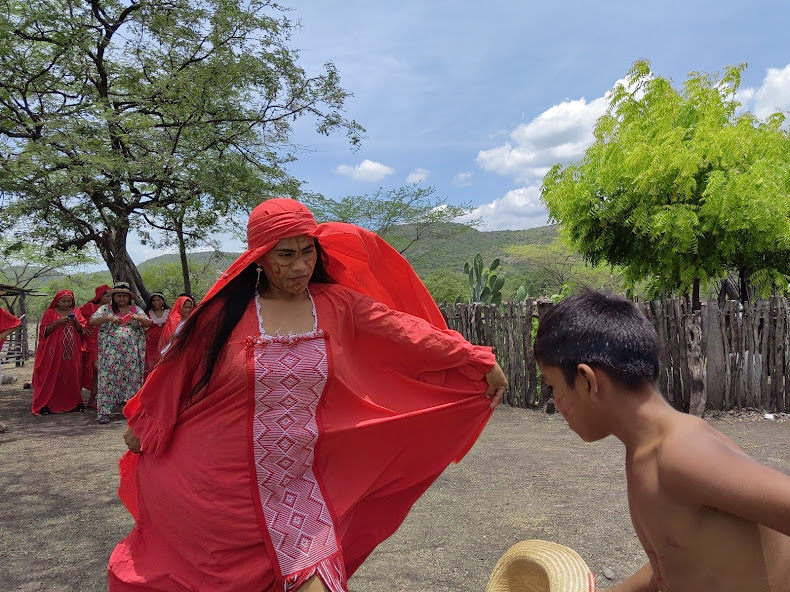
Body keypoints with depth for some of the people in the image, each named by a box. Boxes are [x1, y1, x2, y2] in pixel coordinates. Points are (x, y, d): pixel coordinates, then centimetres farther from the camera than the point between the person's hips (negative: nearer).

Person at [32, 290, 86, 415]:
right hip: (54, 352, -2)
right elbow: (45, 331, -4)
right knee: (51, 377, -5)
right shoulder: (50, 313, 3)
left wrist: (75, 322, -12)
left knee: (72, 376, 3)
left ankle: (73, 402, 10)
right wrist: (58, 322, -16)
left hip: (72, 352, 3)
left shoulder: (76, 313, 11)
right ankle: (46, 404, -1)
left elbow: (82, 330, 7)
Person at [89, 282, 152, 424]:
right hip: (111, 352, -2)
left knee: (132, 378, 1)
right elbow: (92, 321, -3)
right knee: (108, 378, -6)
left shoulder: (136, 309, 14)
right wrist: (109, 318, -18)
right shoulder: (106, 309, 9)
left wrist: (138, 318, -14)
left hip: (131, 352, 2)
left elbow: (149, 323, 6)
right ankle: (104, 411, -4)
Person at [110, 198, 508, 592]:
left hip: (300, 486, 1)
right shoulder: (226, 311, -8)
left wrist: (478, 361, -5)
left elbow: (407, 331, -4)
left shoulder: (338, 305, -3)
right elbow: (177, 373, 4)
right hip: (224, 483, -1)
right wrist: (143, 425, 17)